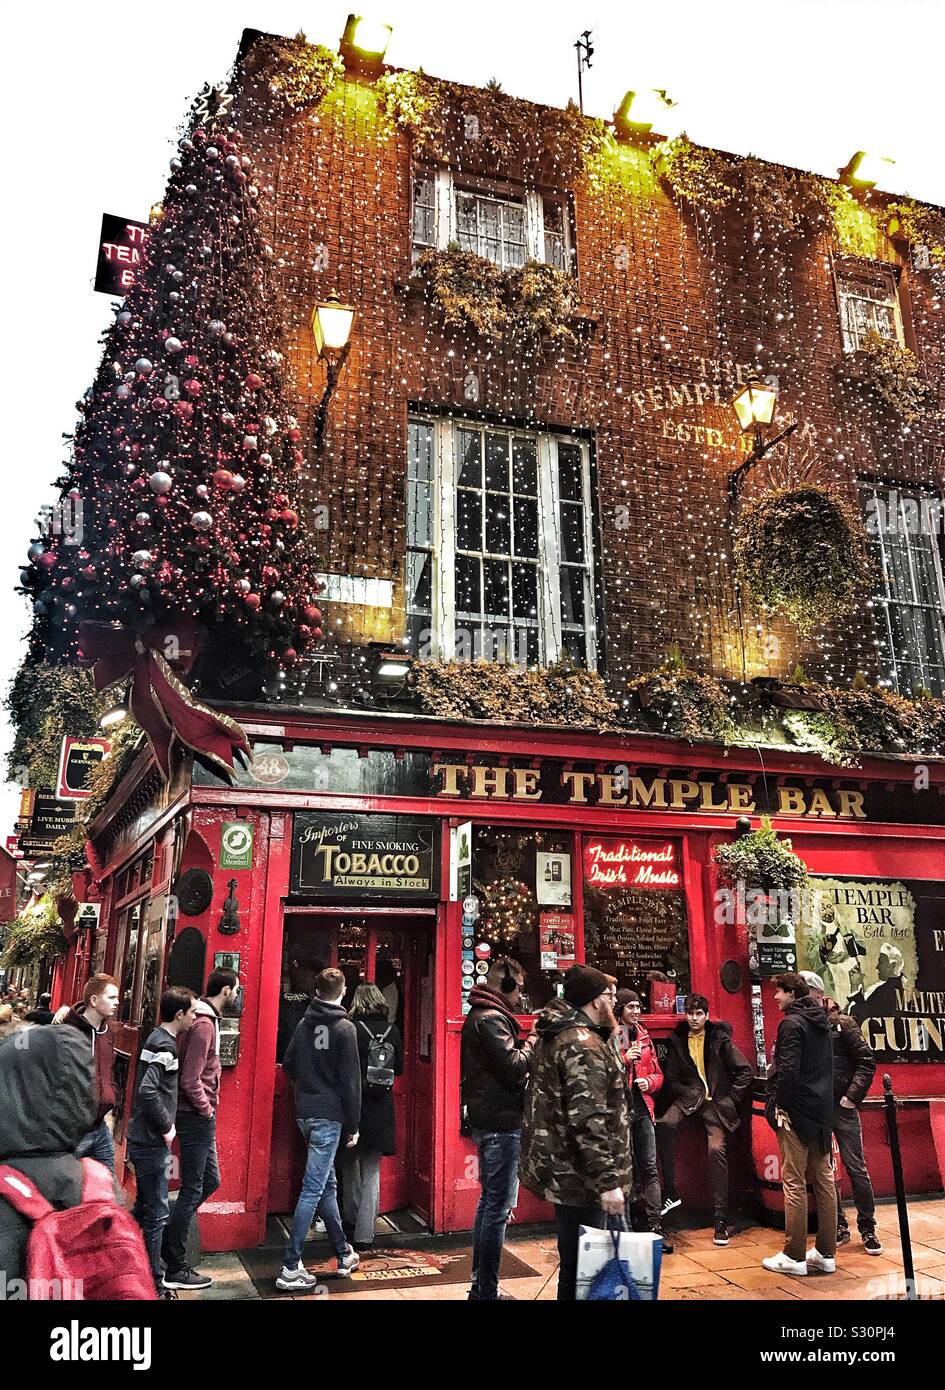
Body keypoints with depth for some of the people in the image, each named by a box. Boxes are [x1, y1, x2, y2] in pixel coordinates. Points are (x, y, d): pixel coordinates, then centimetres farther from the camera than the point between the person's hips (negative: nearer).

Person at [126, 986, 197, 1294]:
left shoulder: (158, 1038, 10)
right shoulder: (164, 1044, -19)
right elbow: (148, 1090, -30)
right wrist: (166, 1127, -19)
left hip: (144, 1140, 10)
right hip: (151, 1142, -10)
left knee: (145, 1209, 19)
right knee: (156, 1214, -1)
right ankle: (152, 1286, 7)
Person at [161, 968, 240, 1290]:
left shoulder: (205, 1019, 11)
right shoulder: (204, 1025, -20)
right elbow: (190, 1079, -23)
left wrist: (208, 1108, 14)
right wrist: (206, 1109, -12)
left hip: (199, 1117, 10)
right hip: (196, 1116, -10)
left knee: (211, 1180, 17)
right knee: (192, 1189, -1)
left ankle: (165, 1236, 25)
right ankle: (175, 1270, 8)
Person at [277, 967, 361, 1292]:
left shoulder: (304, 1024, 6)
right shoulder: (345, 1028, -11)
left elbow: (288, 1065, 15)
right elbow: (351, 1081, -11)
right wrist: (352, 1125, -5)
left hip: (305, 1113, 7)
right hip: (329, 1115, -7)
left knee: (328, 1184, 16)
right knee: (313, 1189, -4)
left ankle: (344, 1255, 27)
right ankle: (291, 1268, -4)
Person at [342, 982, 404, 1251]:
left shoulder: (351, 1029, -12)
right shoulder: (392, 1030, -1)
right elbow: (399, 1068, 7)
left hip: (354, 1104, -2)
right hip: (381, 1109, 2)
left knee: (350, 1162, 19)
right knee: (372, 1170, 9)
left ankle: (352, 1219, 29)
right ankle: (364, 1234, 5)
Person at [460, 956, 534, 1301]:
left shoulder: (479, 1016, 15)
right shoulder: (492, 1018, -17)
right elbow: (512, 1068, -22)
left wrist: (522, 1051, 5)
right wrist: (529, 1049, -6)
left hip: (486, 1120, 11)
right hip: (501, 1121, -11)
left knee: (489, 1202, 18)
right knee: (499, 1208, -4)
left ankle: (480, 1284, 27)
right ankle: (486, 1291, 2)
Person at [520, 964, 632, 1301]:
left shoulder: (556, 1035, 13)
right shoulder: (583, 1045, -20)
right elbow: (588, 1121, -26)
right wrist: (607, 1181, -25)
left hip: (562, 1169, 10)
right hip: (580, 1176, -10)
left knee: (577, 1261, 20)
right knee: (581, 1266, 0)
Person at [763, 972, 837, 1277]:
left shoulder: (791, 1023, -14)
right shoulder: (821, 1022, 13)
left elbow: (788, 1071, -21)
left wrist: (779, 1104, -11)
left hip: (797, 1112, -8)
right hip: (823, 1111, 9)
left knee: (794, 1183, -2)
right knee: (824, 1180, 11)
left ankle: (794, 1257, 4)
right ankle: (826, 1254, 18)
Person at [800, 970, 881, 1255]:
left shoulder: (841, 1024, -3)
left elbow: (866, 1061, -4)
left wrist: (853, 1094, -11)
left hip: (841, 1106, -3)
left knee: (856, 1167, 2)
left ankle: (868, 1229, 16)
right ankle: (838, 1228, 21)